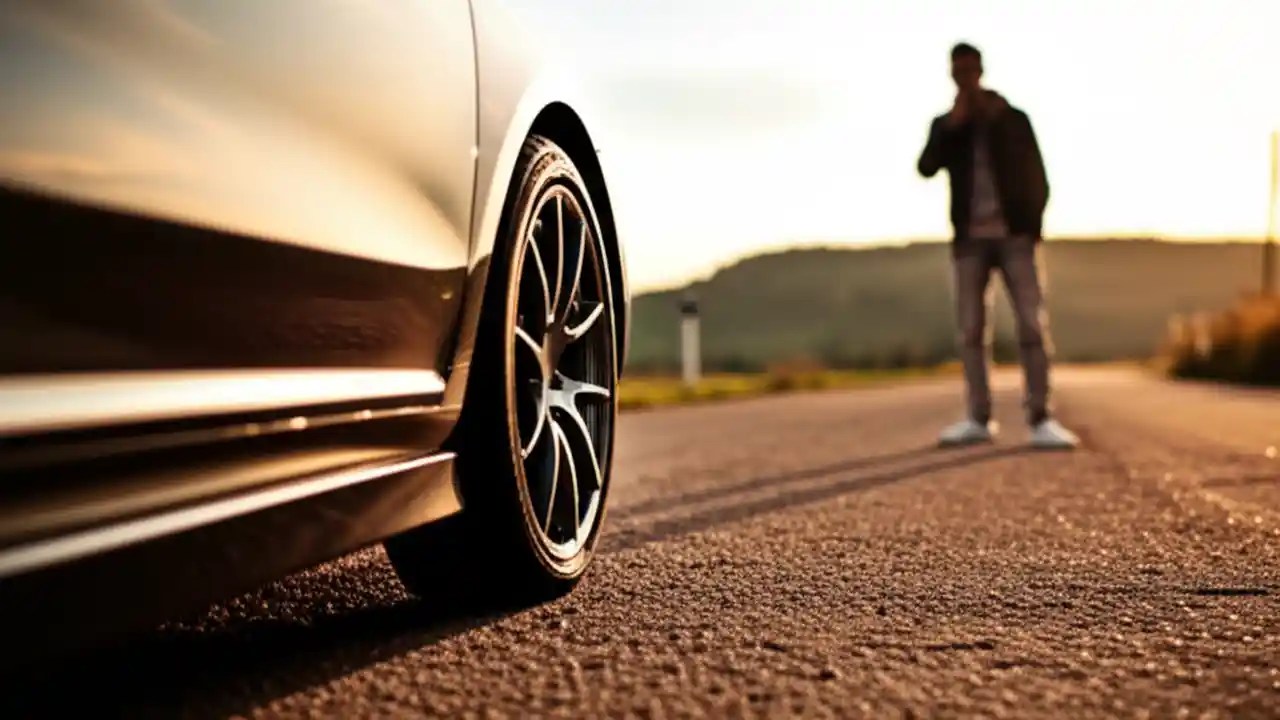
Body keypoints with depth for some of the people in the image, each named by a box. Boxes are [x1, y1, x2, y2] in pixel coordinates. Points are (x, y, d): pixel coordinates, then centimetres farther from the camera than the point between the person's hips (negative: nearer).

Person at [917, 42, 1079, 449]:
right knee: (970, 329, -1)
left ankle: (1041, 420, -10)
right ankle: (979, 419, 3)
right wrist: (952, 125, -15)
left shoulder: (1013, 119, 7)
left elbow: (1036, 176, 5)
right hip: (970, 238, 2)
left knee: (1033, 326, -9)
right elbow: (926, 168, -6)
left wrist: (1033, 225, -7)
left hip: (1015, 234, -2)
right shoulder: (945, 126, 12)